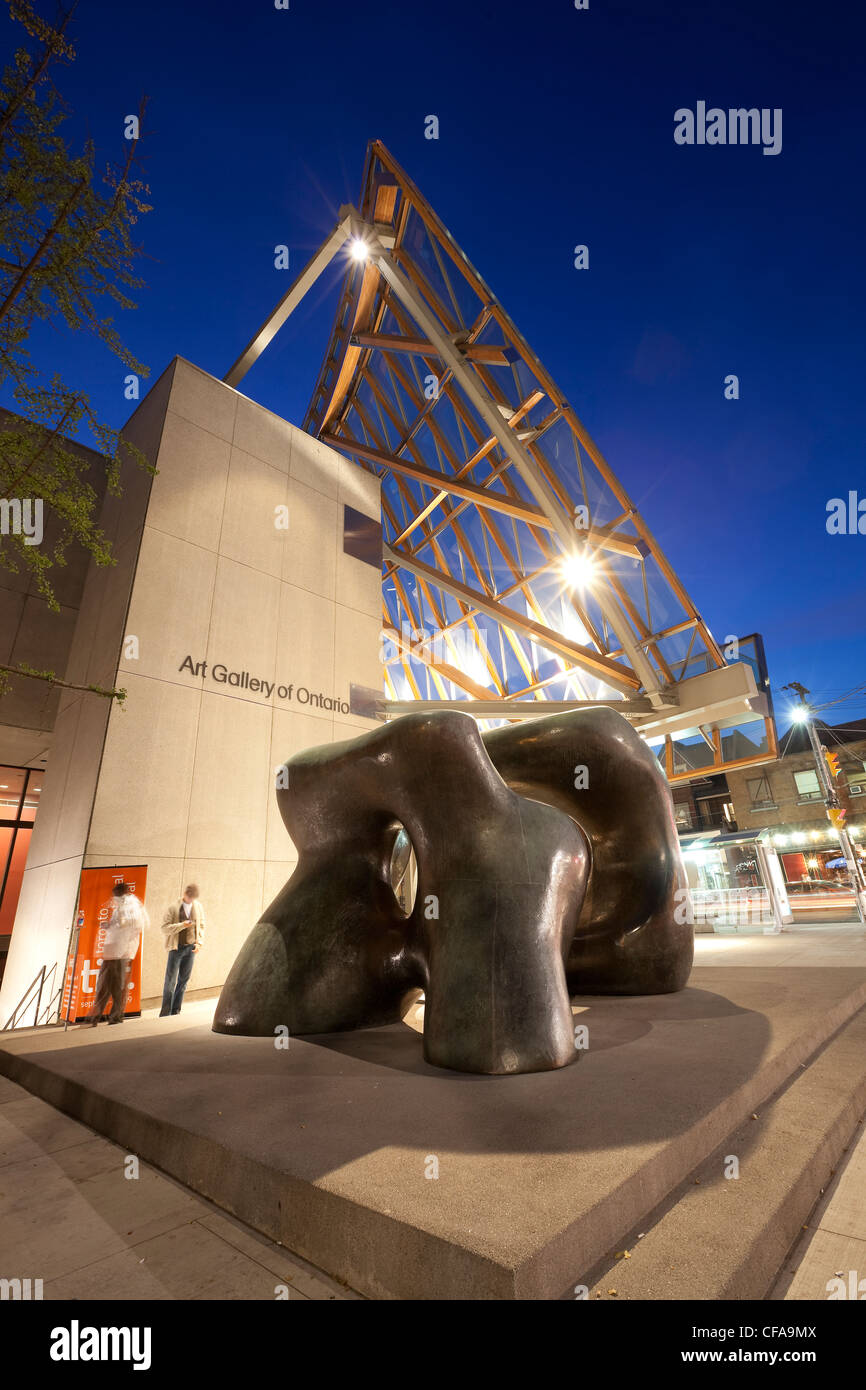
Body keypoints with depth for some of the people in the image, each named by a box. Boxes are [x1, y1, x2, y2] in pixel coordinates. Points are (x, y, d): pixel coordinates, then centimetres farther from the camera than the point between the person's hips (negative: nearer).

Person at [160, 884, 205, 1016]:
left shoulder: (198, 907, 5)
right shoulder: (174, 907, -7)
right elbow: (165, 928, -10)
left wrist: (199, 942, -1)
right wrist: (182, 925, -21)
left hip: (190, 948, 4)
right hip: (176, 947, -4)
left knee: (183, 981, 10)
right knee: (170, 981, 1)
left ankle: (175, 1012, 21)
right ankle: (165, 1014, 12)